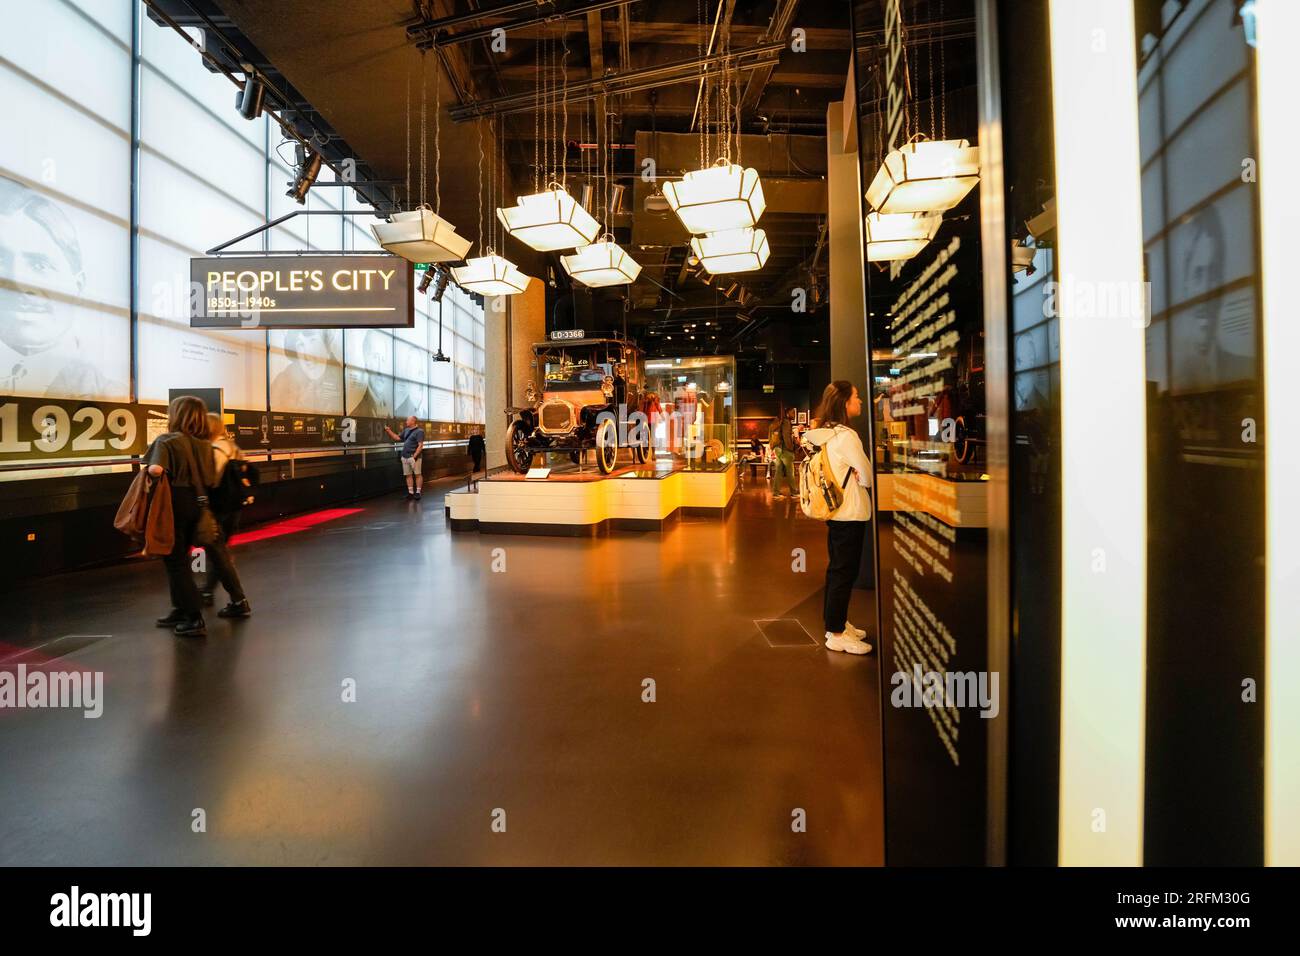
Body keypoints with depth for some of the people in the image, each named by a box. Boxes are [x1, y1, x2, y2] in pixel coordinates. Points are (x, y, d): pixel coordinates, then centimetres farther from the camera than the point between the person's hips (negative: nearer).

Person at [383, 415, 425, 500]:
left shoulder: (419, 431, -8)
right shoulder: (406, 430, 17)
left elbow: (420, 445, -14)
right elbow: (397, 438, 25)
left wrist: (415, 456, -20)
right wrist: (389, 431, 16)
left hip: (414, 456, -8)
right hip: (405, 457, 8)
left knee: (417, 474, -2)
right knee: (408, 475, 8)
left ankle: (418, 492, 2)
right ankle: (410, 493, 13)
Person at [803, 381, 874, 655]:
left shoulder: (826, 433, 9)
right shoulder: (846, 436, -19)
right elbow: (868, 476, -17)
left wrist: (854, 476, 2)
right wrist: (861, 479, 4)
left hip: (835, 511, 10)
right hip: (850, 514, -10)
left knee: (836, 569, 18)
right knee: (845, 572, -2)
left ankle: (836, 622, 30)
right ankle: (837, 635, 5)